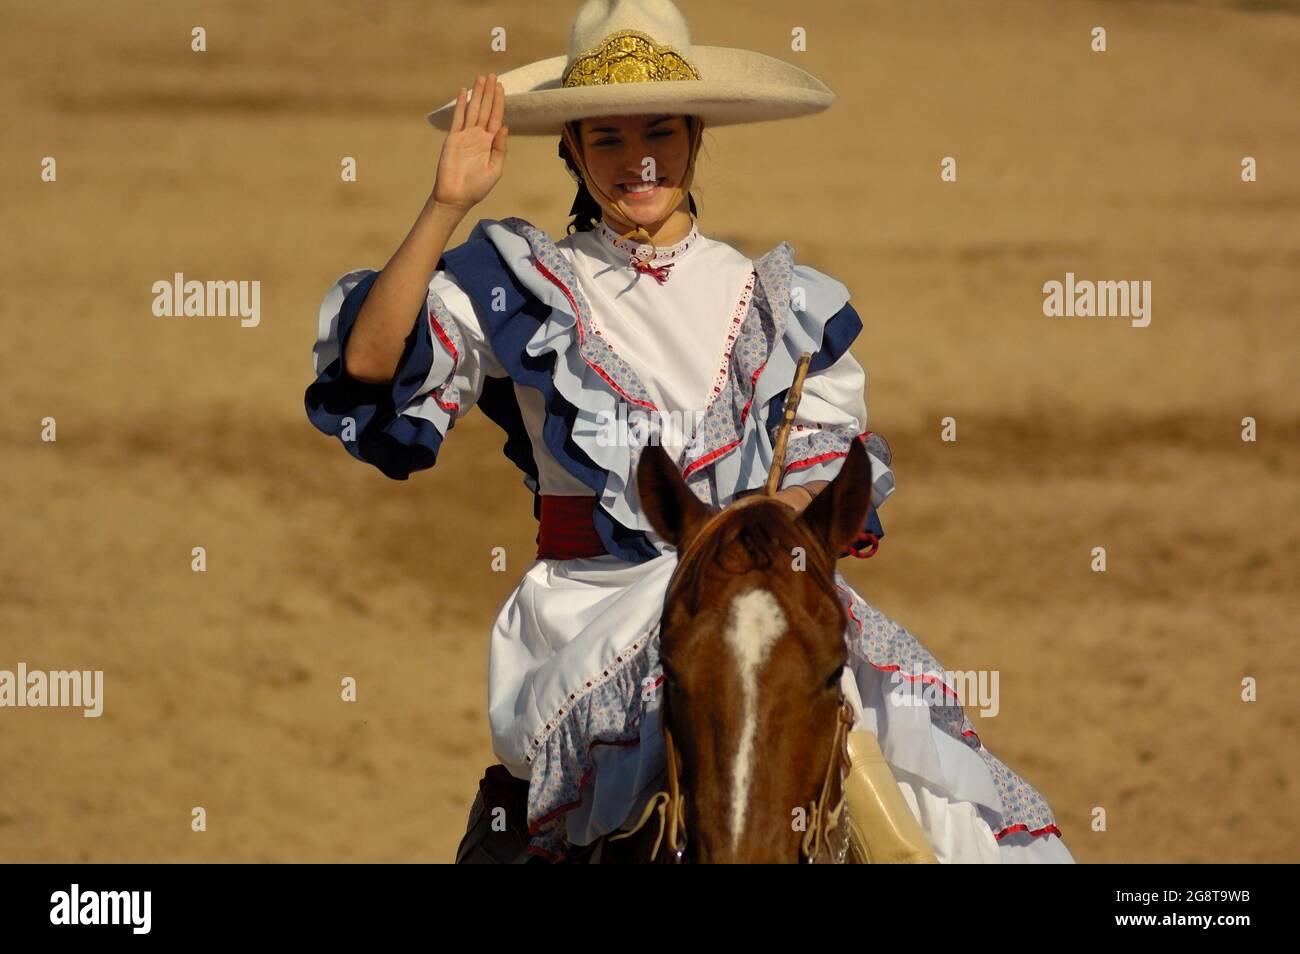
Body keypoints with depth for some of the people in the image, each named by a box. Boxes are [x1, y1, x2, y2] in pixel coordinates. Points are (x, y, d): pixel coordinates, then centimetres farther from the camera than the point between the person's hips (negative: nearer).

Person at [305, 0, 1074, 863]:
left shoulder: (773, 302, 15)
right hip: (596, 593, -2)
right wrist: (447, 207, -13)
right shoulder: (519, 287, 7)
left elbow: (826, 467, 13)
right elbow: (370, 364, -6)